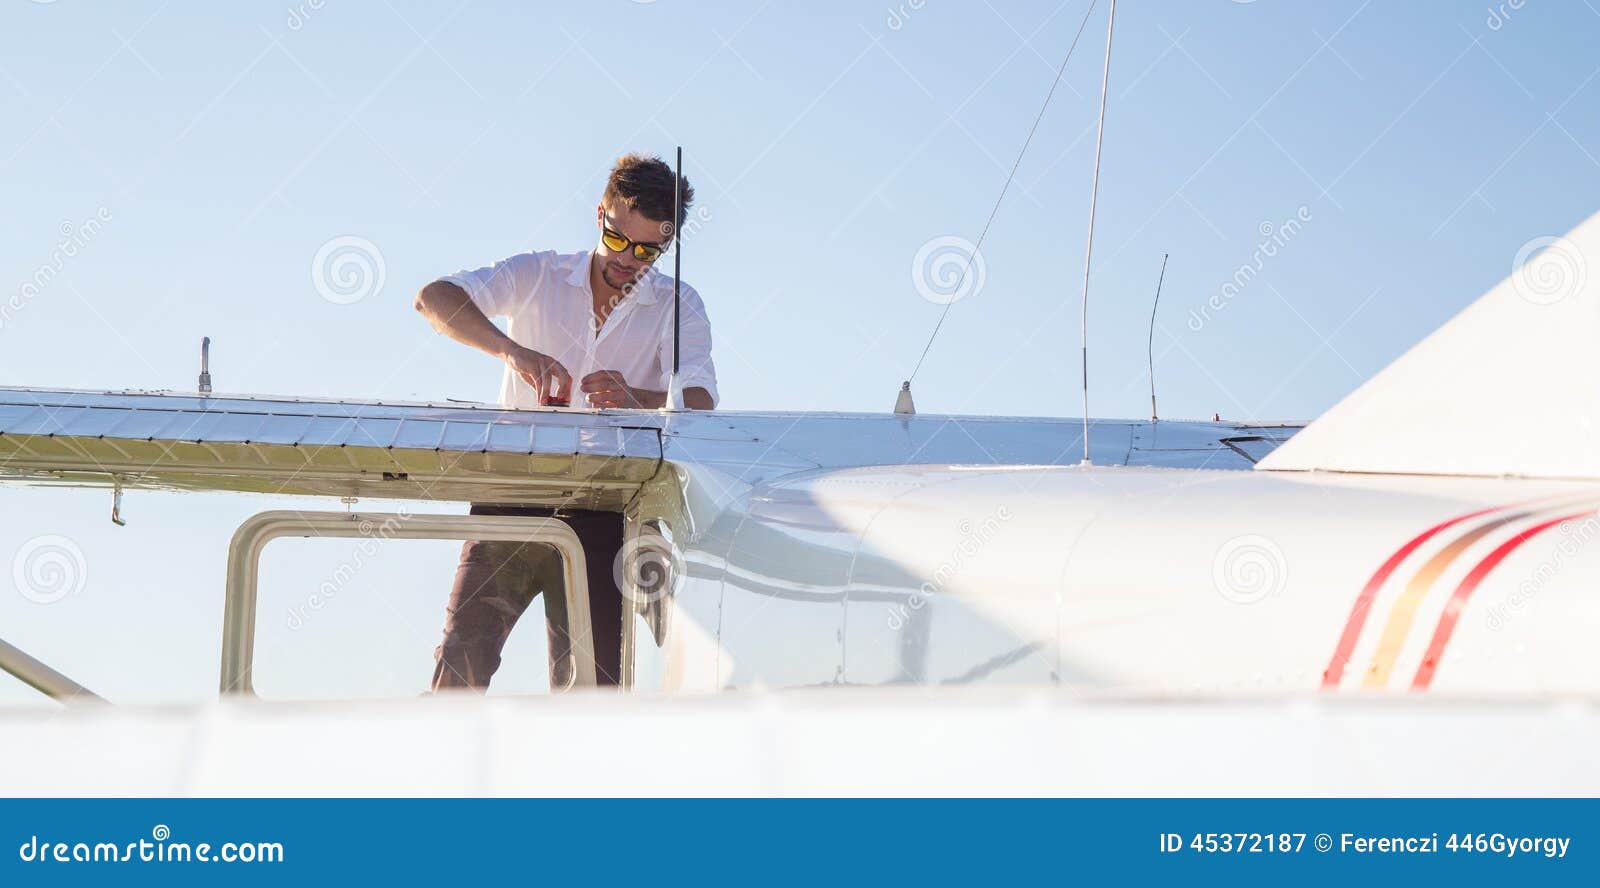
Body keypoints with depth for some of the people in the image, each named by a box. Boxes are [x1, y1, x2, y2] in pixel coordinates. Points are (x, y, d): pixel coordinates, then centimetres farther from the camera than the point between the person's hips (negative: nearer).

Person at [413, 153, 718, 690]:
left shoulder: (678, 307, 7)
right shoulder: (538, 276, 7)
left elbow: (699, 402, -10)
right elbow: (435, 298, -7)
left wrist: (636, 400, -33)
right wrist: (511, 349, -25)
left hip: (602, 513, 0)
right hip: (511, 497, 0)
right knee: (462, 656, -11)